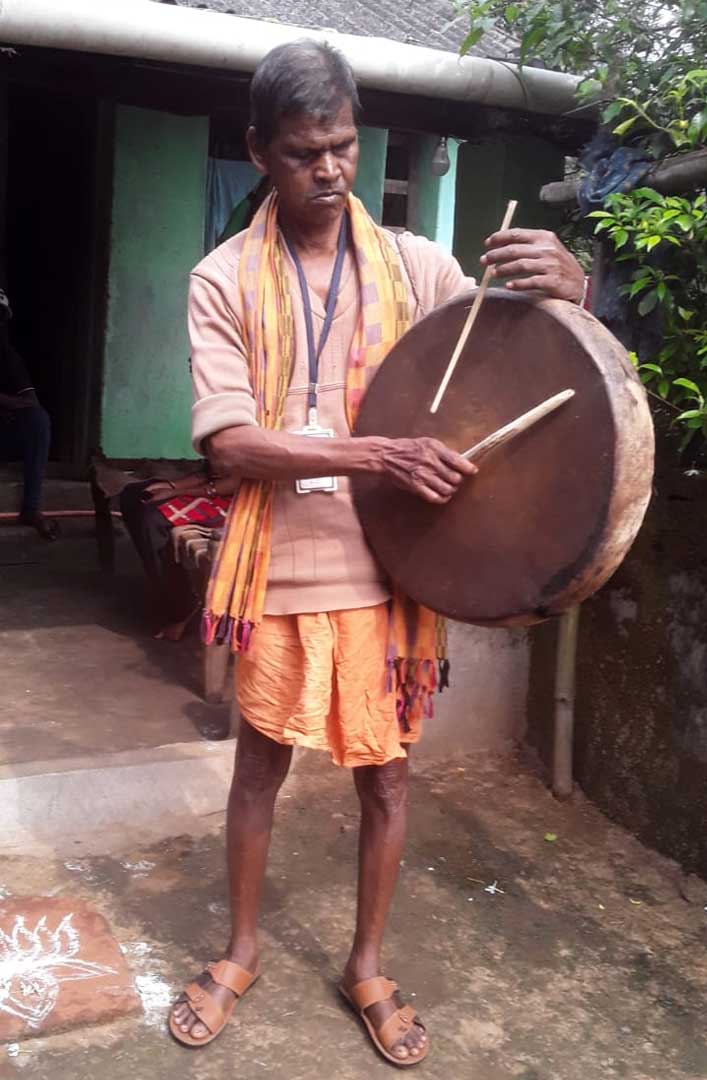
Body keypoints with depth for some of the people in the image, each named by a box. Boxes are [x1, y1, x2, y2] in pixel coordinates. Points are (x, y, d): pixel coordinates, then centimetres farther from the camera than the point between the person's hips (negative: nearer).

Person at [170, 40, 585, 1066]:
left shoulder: (415, 266, 0)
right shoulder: (224, 279, -5)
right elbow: (231, 444, -13)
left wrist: (563, 286, -22)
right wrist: (378, 455, -25)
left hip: (385, 569, 2)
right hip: (278, 571, -1)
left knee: (386, 776, 12)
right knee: (260, 765, 15)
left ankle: (367, 966, 35)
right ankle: (240, 951, 39)